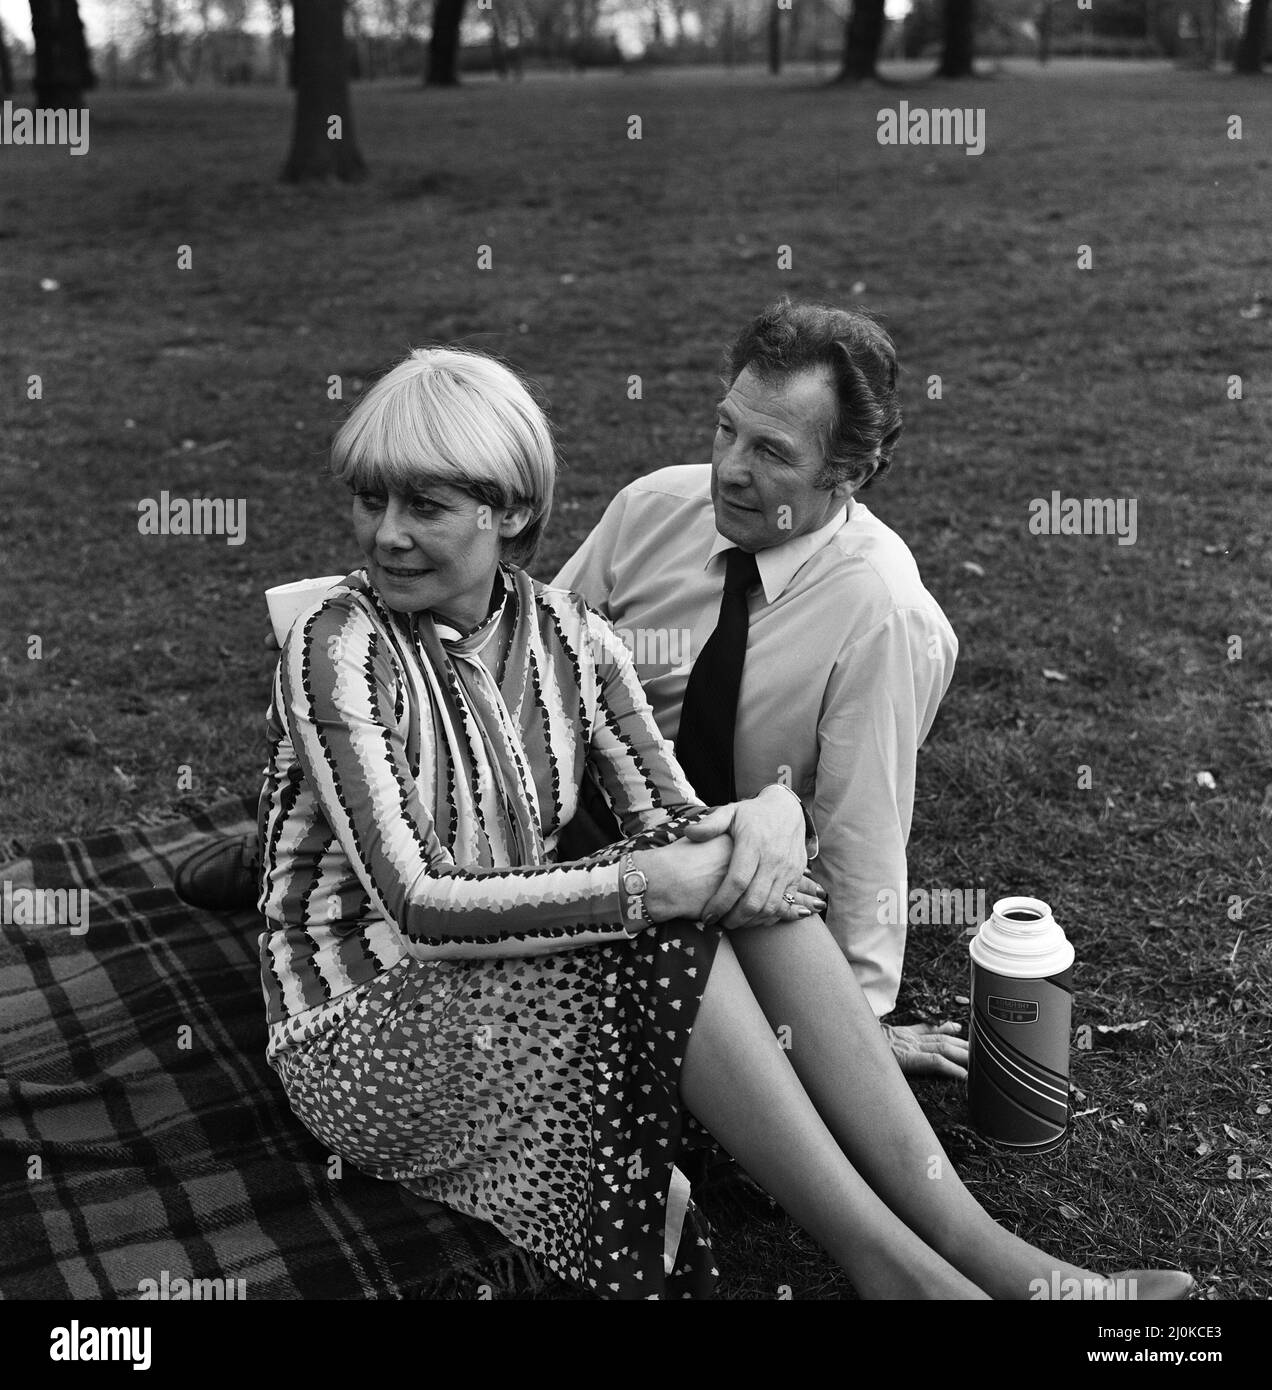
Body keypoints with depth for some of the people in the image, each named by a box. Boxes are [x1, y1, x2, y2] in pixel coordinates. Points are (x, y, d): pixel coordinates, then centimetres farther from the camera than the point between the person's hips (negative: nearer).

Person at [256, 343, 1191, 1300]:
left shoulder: (570, 636, 0)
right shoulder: (340, 648, -17)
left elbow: (672, 820, -5)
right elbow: (416, 903, -26)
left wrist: (770, 821, -28)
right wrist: (655, 882, -31)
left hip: (533, 986, 5)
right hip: (361, 1033, -5)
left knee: (724, 856, -19)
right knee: (663, 931, -29)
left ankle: (964, 1235, -20)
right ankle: (887, 1261, -18)